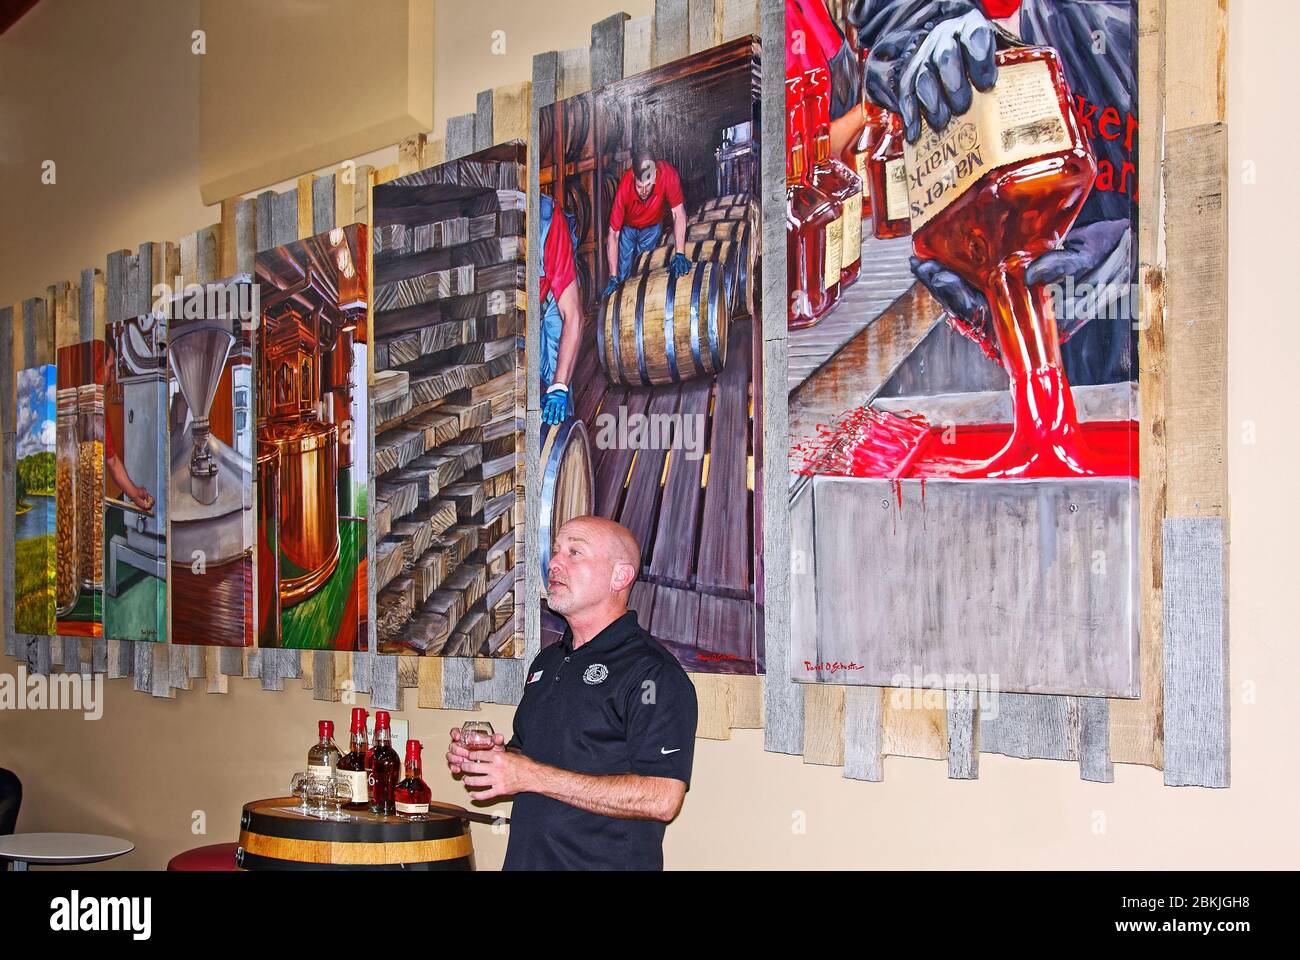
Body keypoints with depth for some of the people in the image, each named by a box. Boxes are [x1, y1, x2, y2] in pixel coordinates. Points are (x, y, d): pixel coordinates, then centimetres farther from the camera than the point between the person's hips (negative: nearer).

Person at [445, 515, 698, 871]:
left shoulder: (653, 671, -15)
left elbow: (661, 799, -24)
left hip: (607, 861, -7)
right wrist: (485, 756, 1)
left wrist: (532, 777, -24)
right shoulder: (547, 662, 12)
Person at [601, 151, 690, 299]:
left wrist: (680, 255, -38)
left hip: (652, 227, 1)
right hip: (627, 228, -1)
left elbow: (678, 214, -29)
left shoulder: (667, 173, -39)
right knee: (622, 277, -4)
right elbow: (613, 233, -32)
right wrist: (613, 278, -34)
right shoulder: (624, 187, -38)